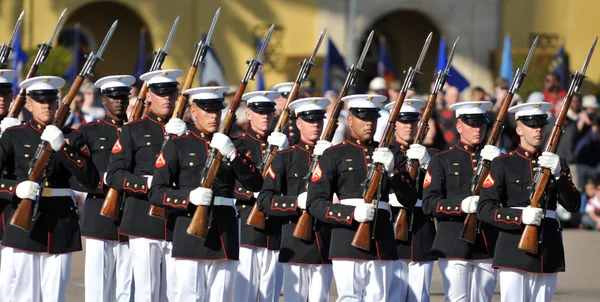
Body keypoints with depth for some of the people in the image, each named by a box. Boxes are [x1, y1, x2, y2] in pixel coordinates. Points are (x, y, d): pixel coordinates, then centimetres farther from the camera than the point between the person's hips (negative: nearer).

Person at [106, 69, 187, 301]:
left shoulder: (187, 131, 12)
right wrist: (148, 183, -16)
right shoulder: (133, 131, 6)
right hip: (144, 222, -2)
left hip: (178, 224, 2)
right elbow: (114, 175, -1)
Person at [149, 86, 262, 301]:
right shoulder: (178, 146, 3)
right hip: (191, 233, -3)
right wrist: (189, 197, -20)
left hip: (224, 234, 3)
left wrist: (232, 154, -13)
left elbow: (255, 184, 1)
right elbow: (156, 193, -2)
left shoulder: (230, 145, 13)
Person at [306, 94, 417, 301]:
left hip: (382, 244, 3)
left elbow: (410, 200, 9)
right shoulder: (334, 155, 6)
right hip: (348, 243, -3)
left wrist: (392, 170, -8)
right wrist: (352, 214, -15)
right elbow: (314, 203, -1)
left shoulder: (390, 155, 16)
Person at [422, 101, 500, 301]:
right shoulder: (443, 160, 4)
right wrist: (462, 205, -20)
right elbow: (429, 204, -5)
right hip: (454, 246, -3)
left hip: (487, 246, 4)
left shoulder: (493, 157, 13)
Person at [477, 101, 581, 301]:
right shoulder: (503, 164, 2)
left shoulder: (556, 163, 14)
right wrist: (520, 217, -20)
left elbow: (573, 205, 4)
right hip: (515, 252, -4)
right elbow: (484, 209, -5)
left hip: (548, 253, 4)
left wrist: (558, 173, -11)